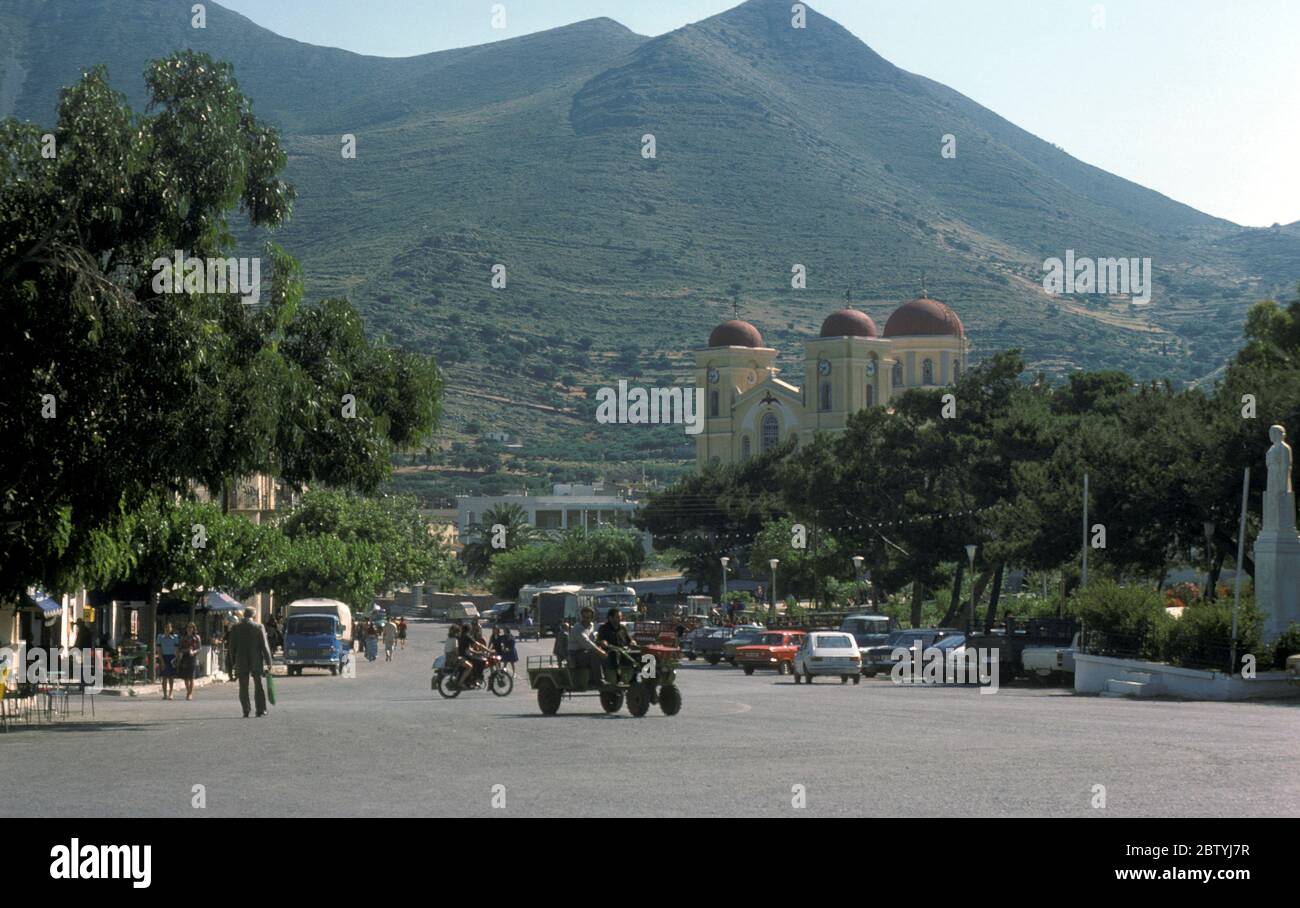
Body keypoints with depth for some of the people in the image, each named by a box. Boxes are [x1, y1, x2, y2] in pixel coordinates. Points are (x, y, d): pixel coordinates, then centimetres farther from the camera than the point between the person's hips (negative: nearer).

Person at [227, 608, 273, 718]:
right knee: (259, 686, 10)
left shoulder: (235, 628, -2)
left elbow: (232, 647, 1)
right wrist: (268, 662, -1)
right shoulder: (259, 627, -5)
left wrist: (233, 662, 9)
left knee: (243, 688, 5)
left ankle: (246, 712, -1)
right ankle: (261, 710, 7)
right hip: (256, 662, 0)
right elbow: (264, 646, -6)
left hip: (241, 662, 0)